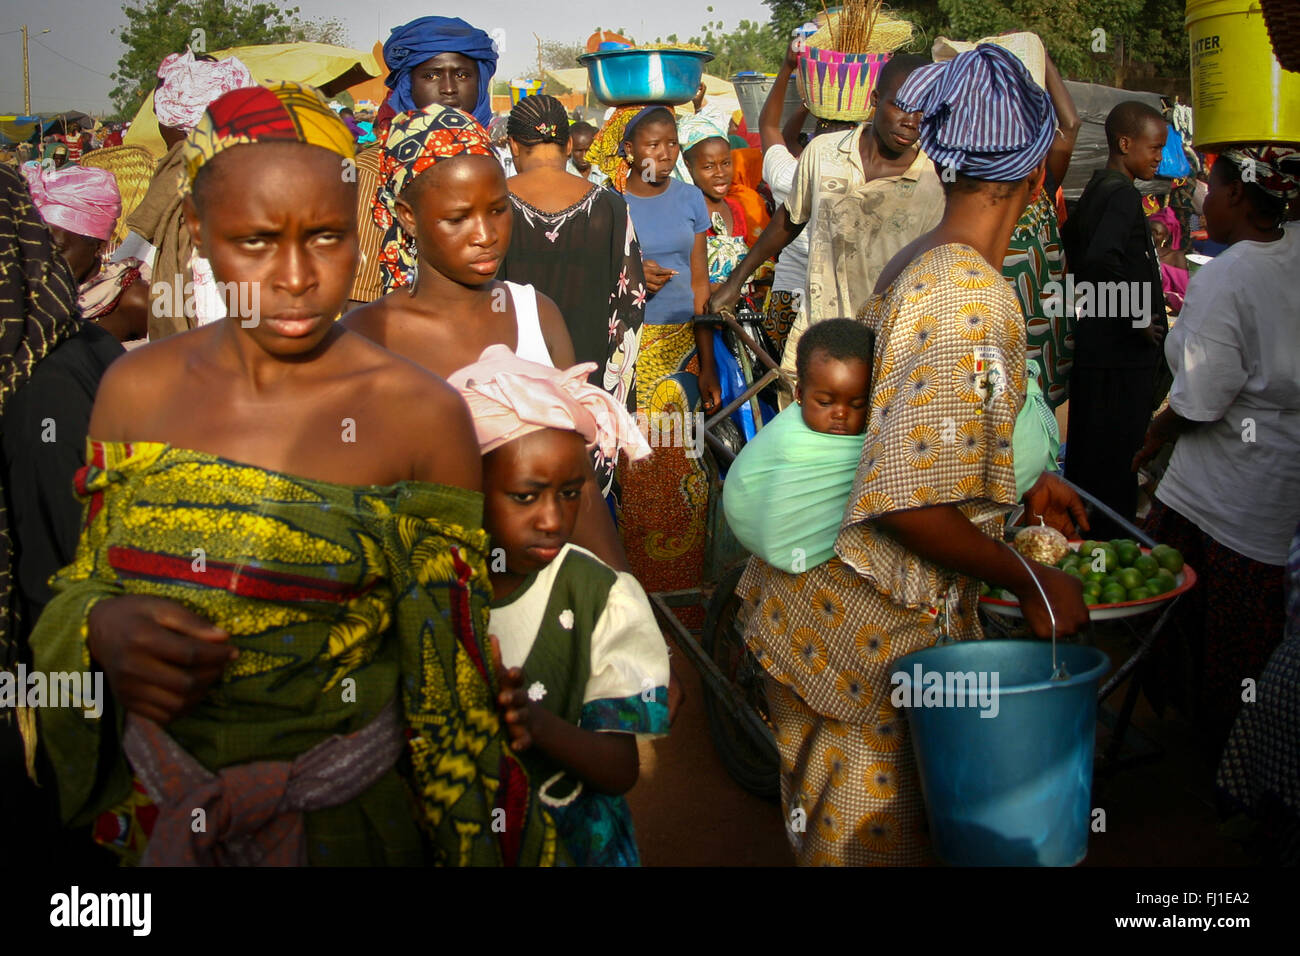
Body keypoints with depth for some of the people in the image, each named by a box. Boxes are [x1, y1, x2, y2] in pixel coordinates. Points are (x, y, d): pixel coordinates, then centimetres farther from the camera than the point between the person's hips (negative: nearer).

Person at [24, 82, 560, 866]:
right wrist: (102, 628, -16)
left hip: (352, 820, -3)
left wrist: (479, 836, -2)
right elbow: (85, 581, 6)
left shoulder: (425, 416, -15)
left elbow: (450, 670, -8)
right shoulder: (135, 390, -5)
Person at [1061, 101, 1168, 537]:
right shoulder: (1122, 194, -16)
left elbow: (1070, 239, 26)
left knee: (1088, 456, 18)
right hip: (1121, 355, -10)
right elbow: (1103, 260, -32)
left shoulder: (1097, 188, 13)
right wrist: (1136, 319, -22)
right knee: (1116, 463, -2)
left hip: (1094, 348, 10)